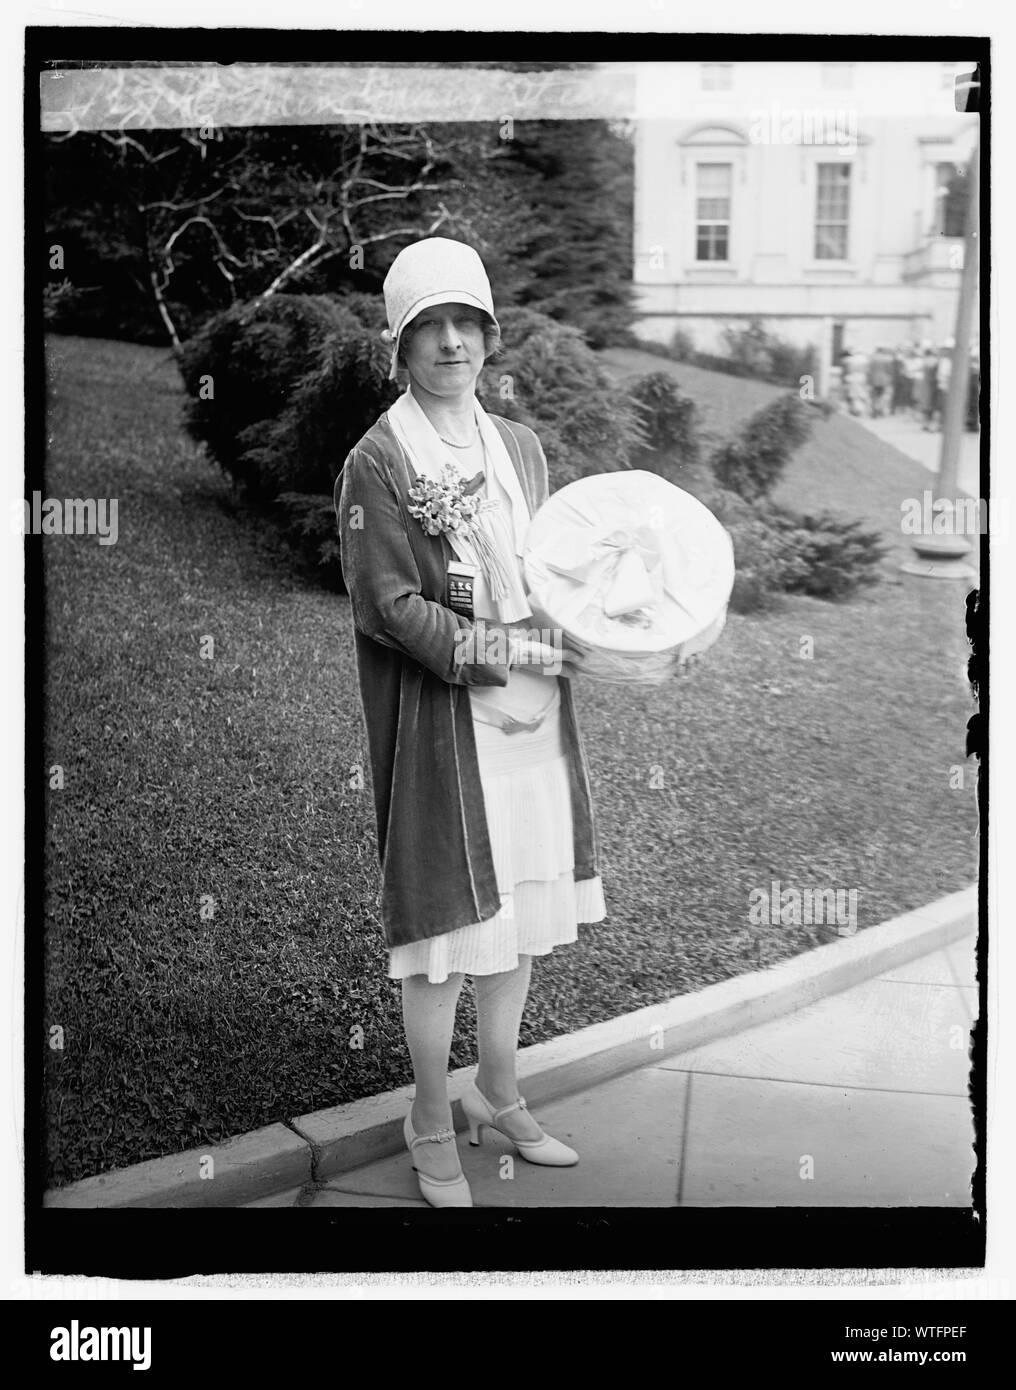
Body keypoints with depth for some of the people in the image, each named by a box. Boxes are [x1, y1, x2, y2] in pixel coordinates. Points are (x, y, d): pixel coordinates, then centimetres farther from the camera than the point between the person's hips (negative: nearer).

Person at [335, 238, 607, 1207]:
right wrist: (511, 651, -19)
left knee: (521, 911, 15)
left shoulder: (519, 447, 11)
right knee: (446, 925, 2)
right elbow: (388, 606, -14)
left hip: (532, 717, 6)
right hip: (439, 722, -6)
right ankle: (432, 1128, 22)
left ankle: (498, 1093, 34)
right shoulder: (377, 462, -9)